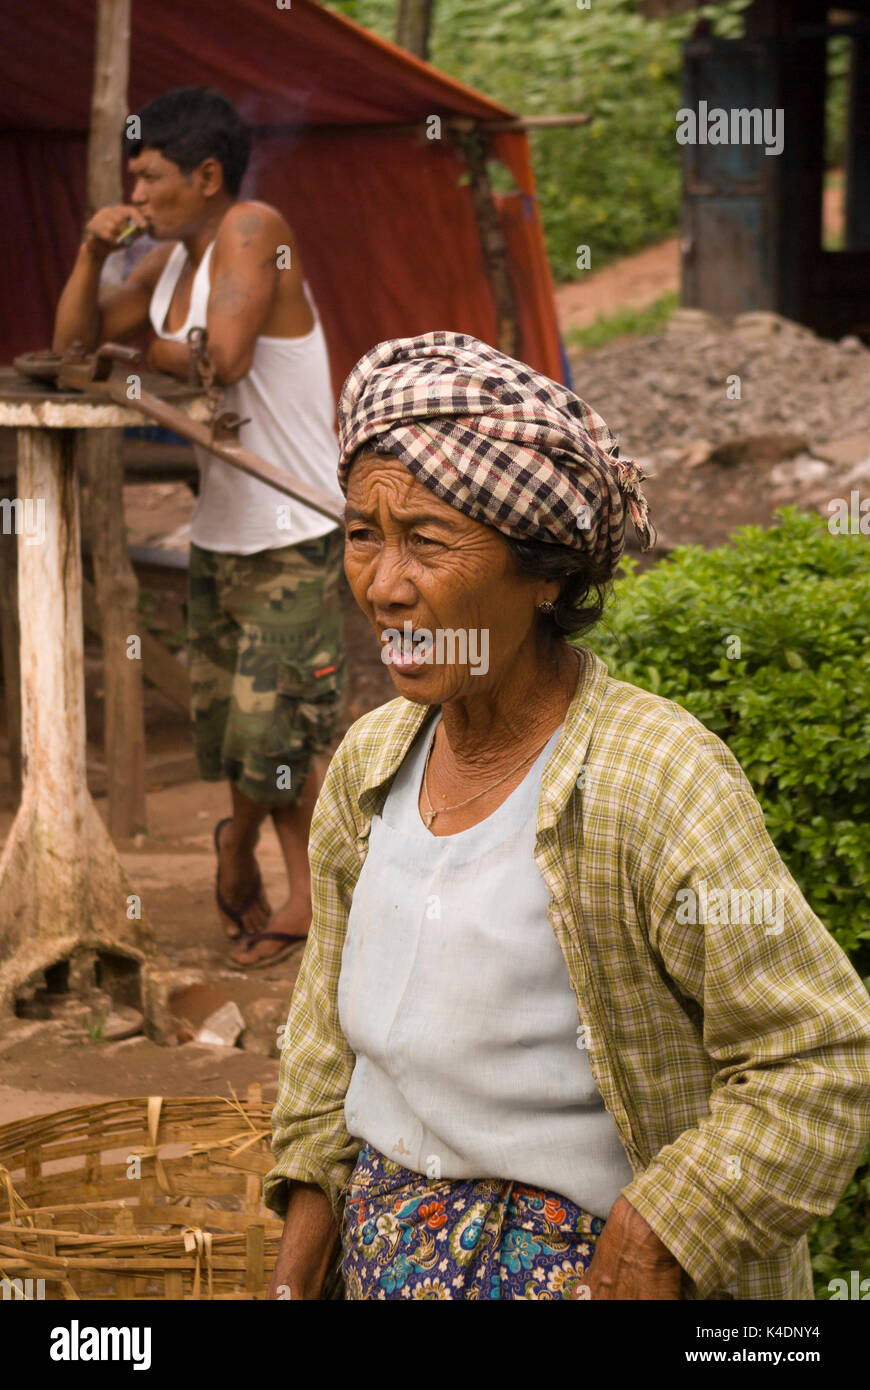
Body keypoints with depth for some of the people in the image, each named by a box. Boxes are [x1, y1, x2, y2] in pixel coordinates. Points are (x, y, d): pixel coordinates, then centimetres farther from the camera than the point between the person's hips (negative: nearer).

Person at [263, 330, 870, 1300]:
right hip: (386, 1254, 5)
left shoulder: (659, 782, -21)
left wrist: (634, 1272, -20)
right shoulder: (370, 764, -1)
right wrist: (296, 1272, 8)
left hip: (585, 1262, -5)